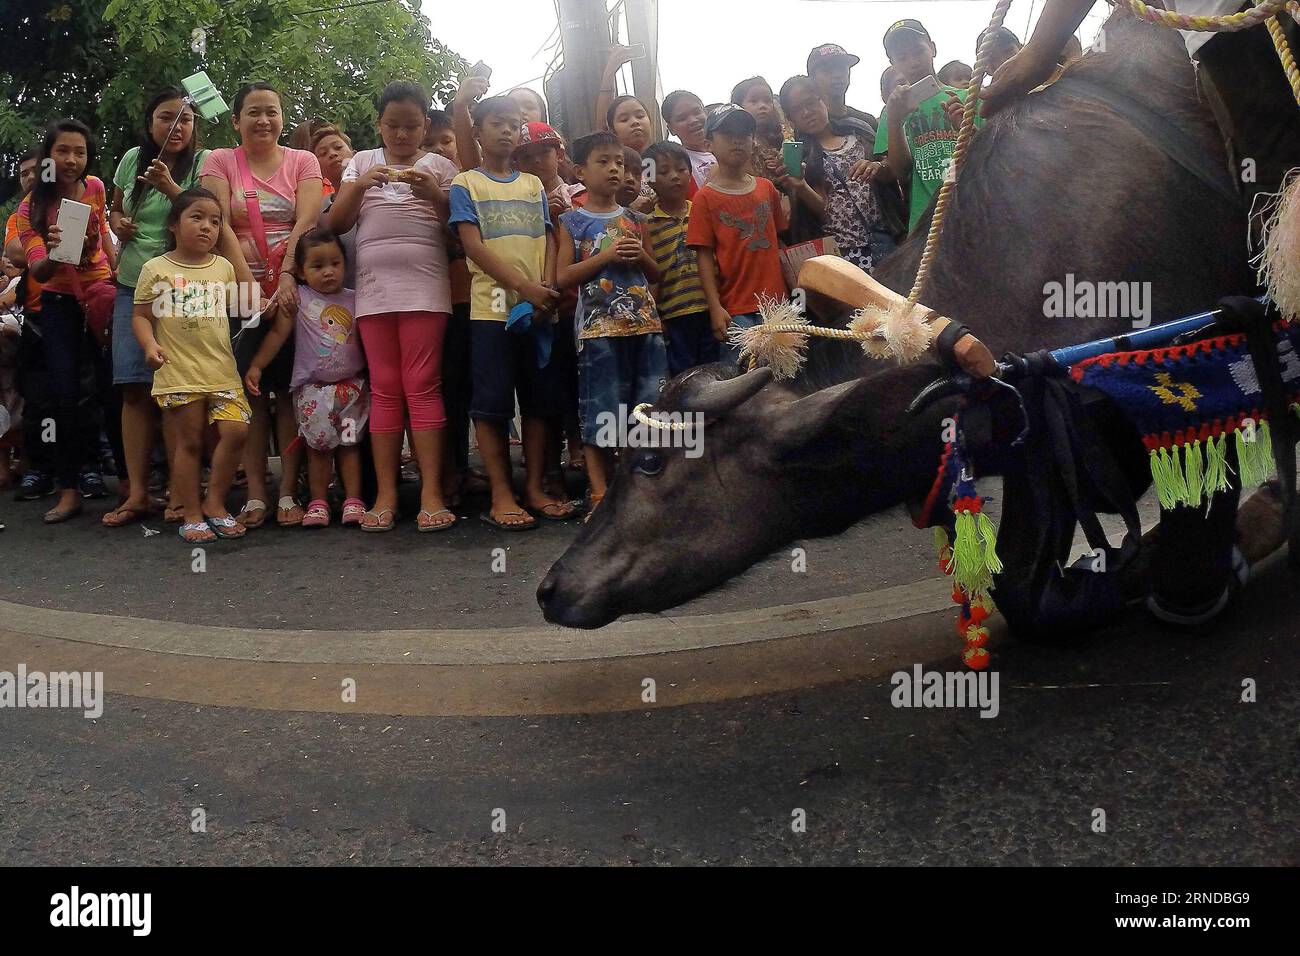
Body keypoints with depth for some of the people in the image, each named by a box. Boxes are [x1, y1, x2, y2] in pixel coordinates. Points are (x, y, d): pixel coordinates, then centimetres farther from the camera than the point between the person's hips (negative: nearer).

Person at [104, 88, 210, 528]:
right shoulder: (132, 159, 9)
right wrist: (118, 224, 2)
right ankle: (137, 492, 6)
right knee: (133, 387, 1)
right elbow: (114, 209, 23)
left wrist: (169, 186, -26)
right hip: (133, 286, 4)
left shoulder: (203, 163, -4)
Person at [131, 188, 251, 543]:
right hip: (179, 373, -3)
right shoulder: (156, 269, 0)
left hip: (222, 370, 3)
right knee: (189, 441, 2)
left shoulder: (223, 267, 11)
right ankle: (192, 515, 13)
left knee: (236, 431, -9)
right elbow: (141, 316, 2)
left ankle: (214, 503, 9)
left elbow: (239, 307, 19)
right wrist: (150, 345, -15)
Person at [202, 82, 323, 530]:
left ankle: (288, 493, -1)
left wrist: (287, 276, -17)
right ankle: (255, 496, 1)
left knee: (290, 390, -3)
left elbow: (306, 222, -4)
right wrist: (248, 284, -14)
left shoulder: (303, 161, 8)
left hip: (292, 289, 0)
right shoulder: (221, 161, 7)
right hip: (241, 288, 0)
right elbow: (221, 225, -3)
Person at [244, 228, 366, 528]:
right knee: (318, 445, 1)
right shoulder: (298, 299, -2)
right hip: (313, 387, -2)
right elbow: (278, 333, -2)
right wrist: (256, 366, -7)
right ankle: (318, 502, 10)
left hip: (351, 385, 2)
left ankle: (353, 500, 6)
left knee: (350, 442, 3)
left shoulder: (353, 300, 5)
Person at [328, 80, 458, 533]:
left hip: (425, 288, -2)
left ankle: (431, 492, -6)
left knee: (422, 386, -6)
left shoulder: (439, 165, 10)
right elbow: (336, 223, 8)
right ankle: (386, 494, 3)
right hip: (374, 288, 2)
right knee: (384, 389, 2)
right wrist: (360, 184, -8)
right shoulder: (362, 162, 15)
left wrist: (435, 195, -13)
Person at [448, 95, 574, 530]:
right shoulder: (466, 184, 5)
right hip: (492, 305, -4)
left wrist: (548, 288, -8)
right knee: (492, 403, -4)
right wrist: (523, 286, -16)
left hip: (539, 308, 4)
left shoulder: (533, 184, 17)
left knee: (539, 400, 6)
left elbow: (548, 240, 11)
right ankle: (501, 496, 0)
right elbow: (473, 246, -6)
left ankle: (535, 488, 14)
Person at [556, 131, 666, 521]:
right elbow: (563, 276, -5)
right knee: (599, 412, 0)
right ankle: (600, 494, 8)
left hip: (645, 324, 4)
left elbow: (656, 274, 18)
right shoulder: (572, 222, 3)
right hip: (598, 327, -3)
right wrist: (607, 256, -14)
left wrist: (641, 257, -5)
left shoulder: (635, 219, 13)